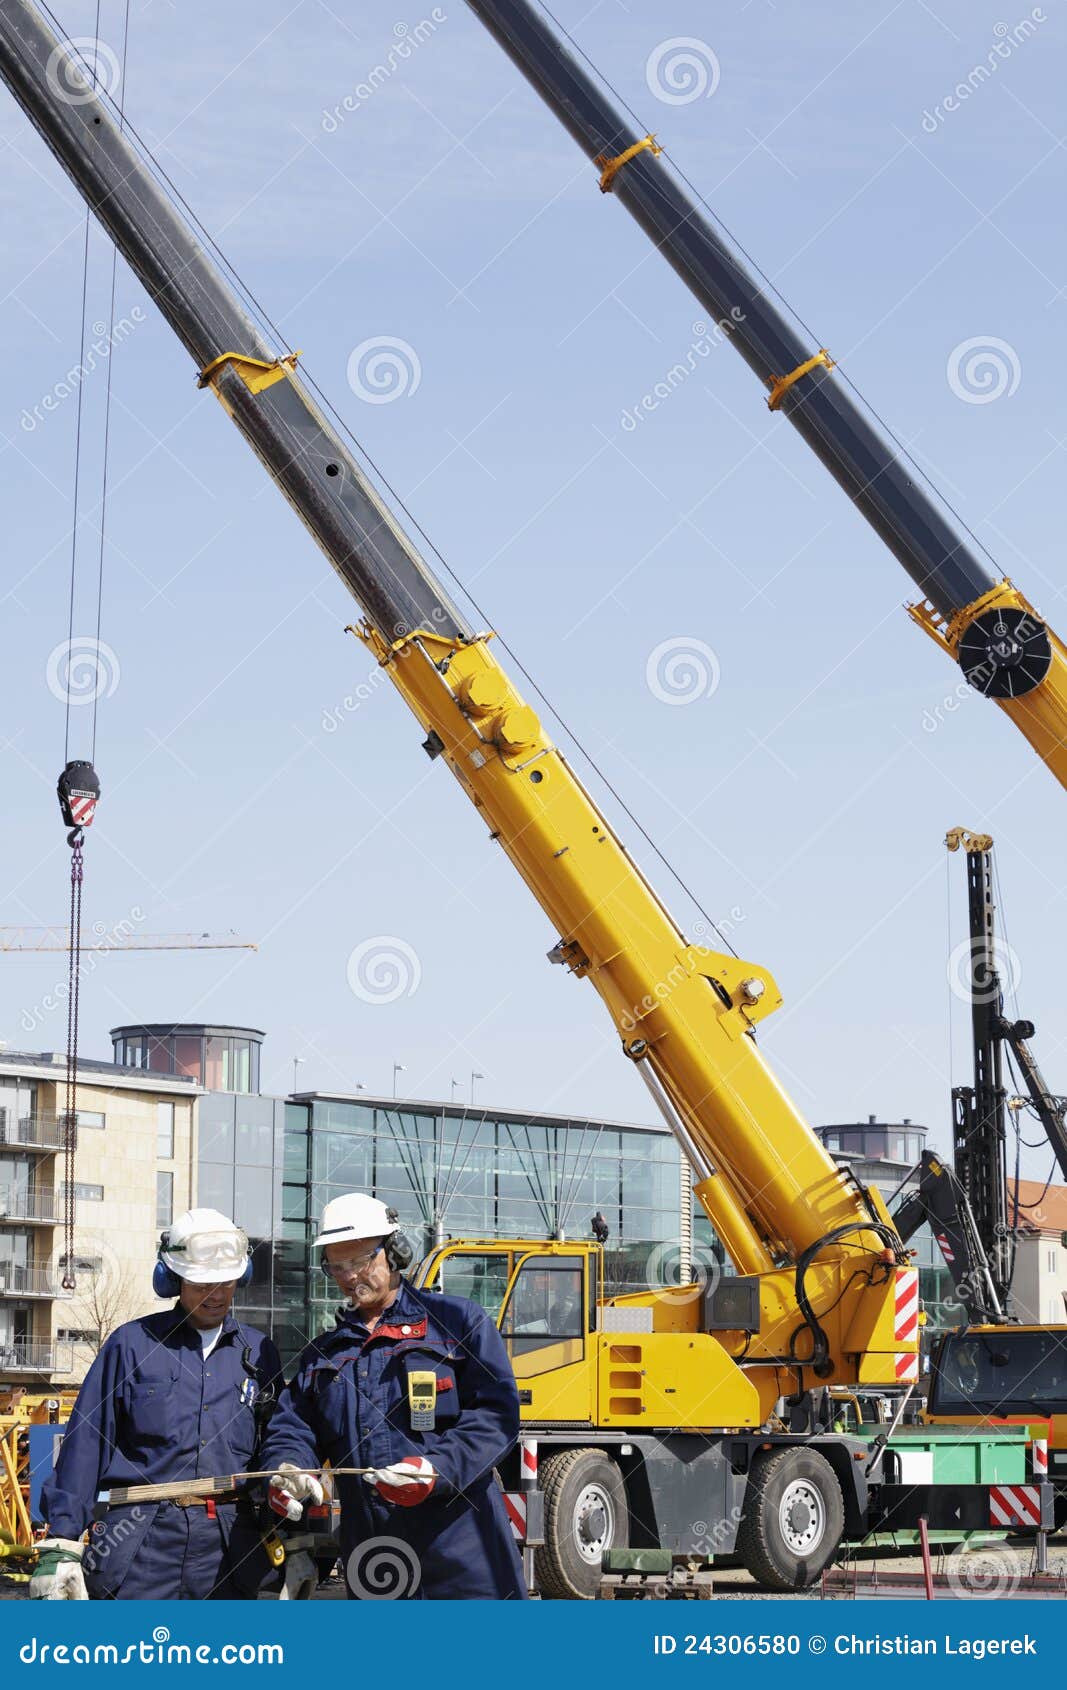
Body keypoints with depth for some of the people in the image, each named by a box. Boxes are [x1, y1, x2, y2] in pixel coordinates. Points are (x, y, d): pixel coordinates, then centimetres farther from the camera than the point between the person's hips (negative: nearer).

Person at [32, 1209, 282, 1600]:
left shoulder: (258, 1353, 13)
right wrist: (60, 1546, -5)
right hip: (140, 1545, -3)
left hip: (229, 1545, 3)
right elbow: (85, 1447, 1)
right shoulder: (132, 1344, 3)